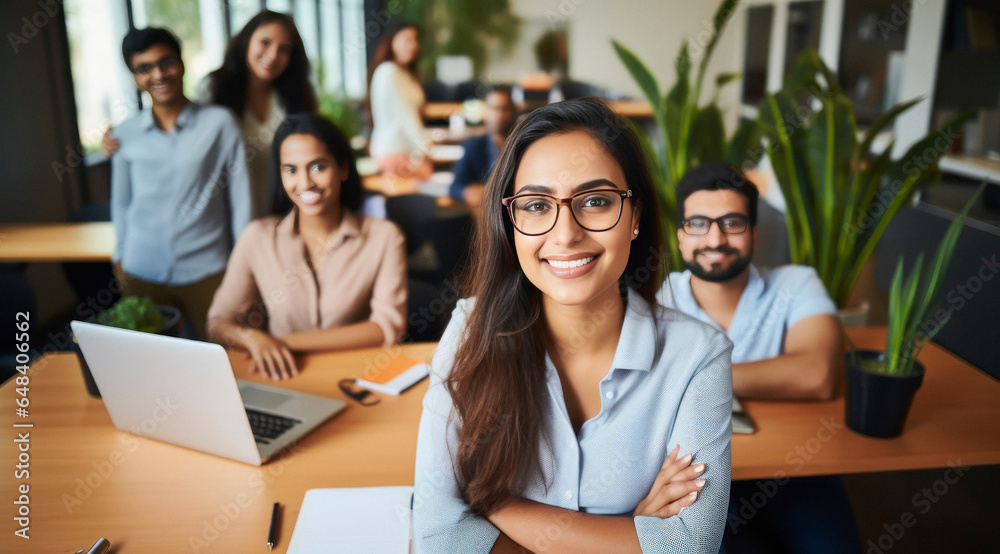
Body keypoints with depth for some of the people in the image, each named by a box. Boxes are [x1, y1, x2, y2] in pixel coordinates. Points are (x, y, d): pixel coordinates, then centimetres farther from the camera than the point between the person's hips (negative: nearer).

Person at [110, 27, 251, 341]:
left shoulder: (219, 123, -4)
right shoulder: (125, 135, 4)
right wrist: (120, 257, 14)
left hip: (206, 272, -2)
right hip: (142, 276, 3)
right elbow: (121, 203, 14)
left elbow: (240, 197, -1)